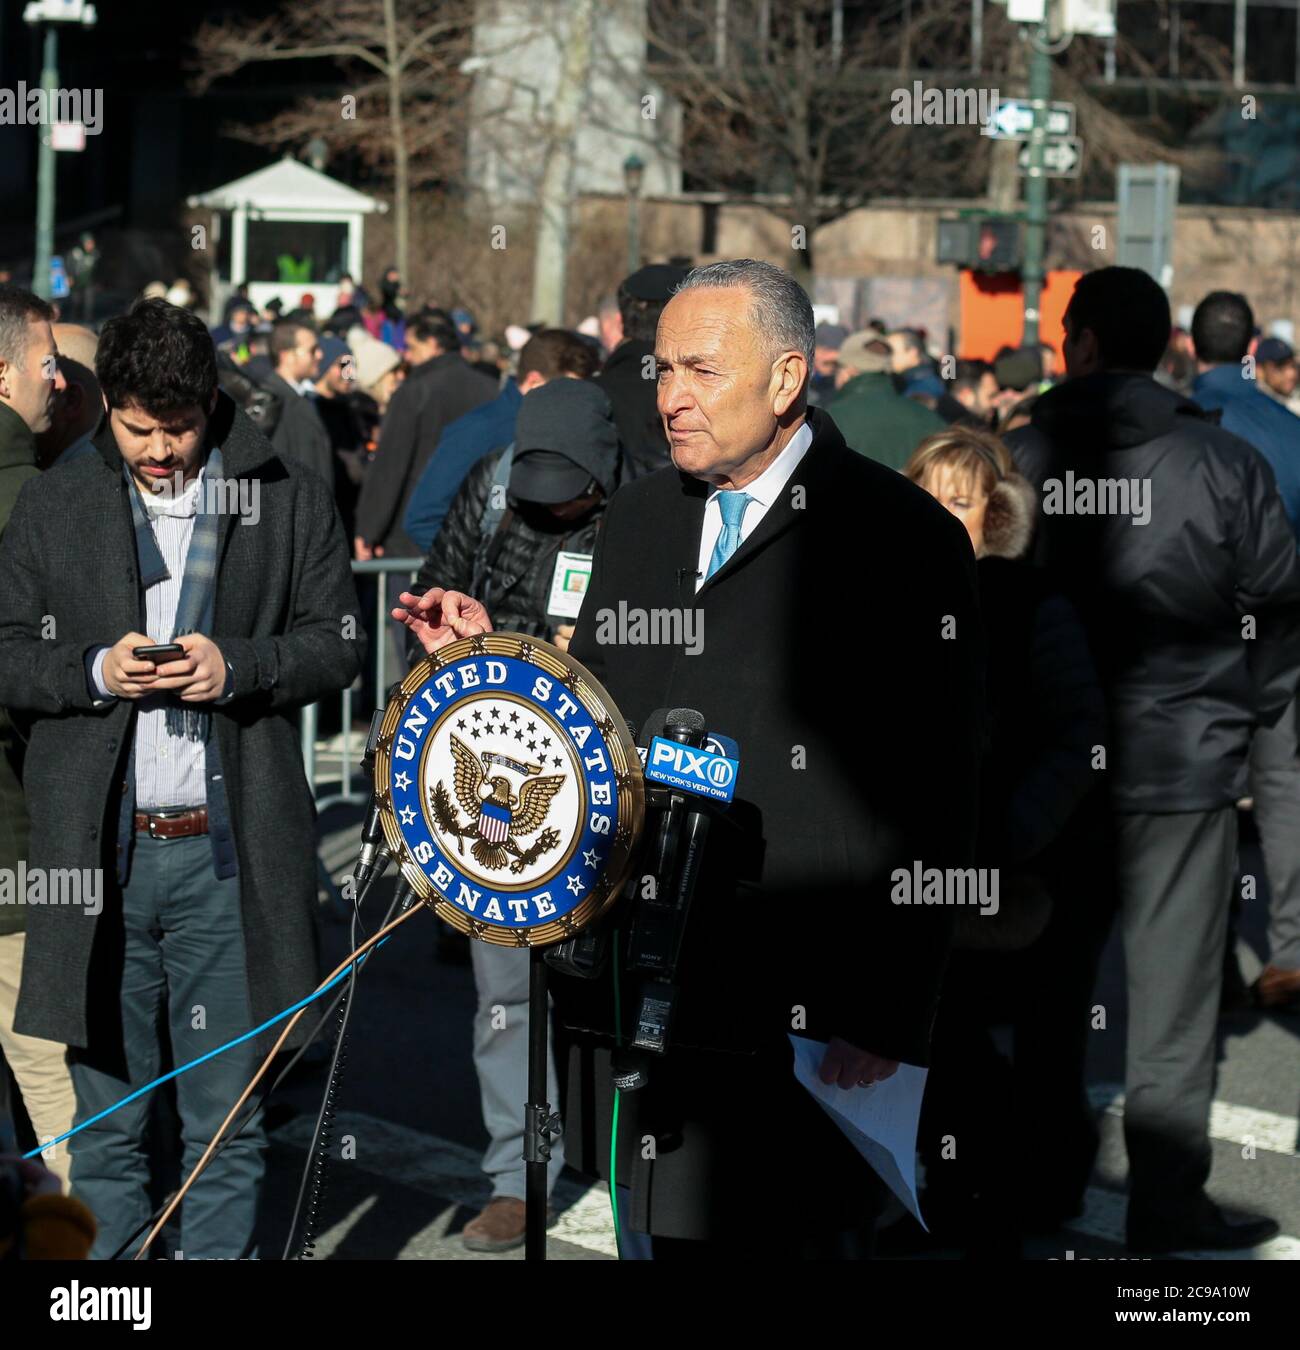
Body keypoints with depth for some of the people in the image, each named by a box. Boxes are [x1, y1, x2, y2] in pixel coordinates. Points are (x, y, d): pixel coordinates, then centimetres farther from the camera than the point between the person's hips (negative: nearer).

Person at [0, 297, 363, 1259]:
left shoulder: (291, 500, 5)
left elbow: (338, 641, 6)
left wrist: (237, 668, -12)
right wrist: (95, 672, -10)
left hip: (226, 848, -1)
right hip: (99, 850, 1)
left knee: (227, 1122, 4)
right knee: (107, 1120, 7)